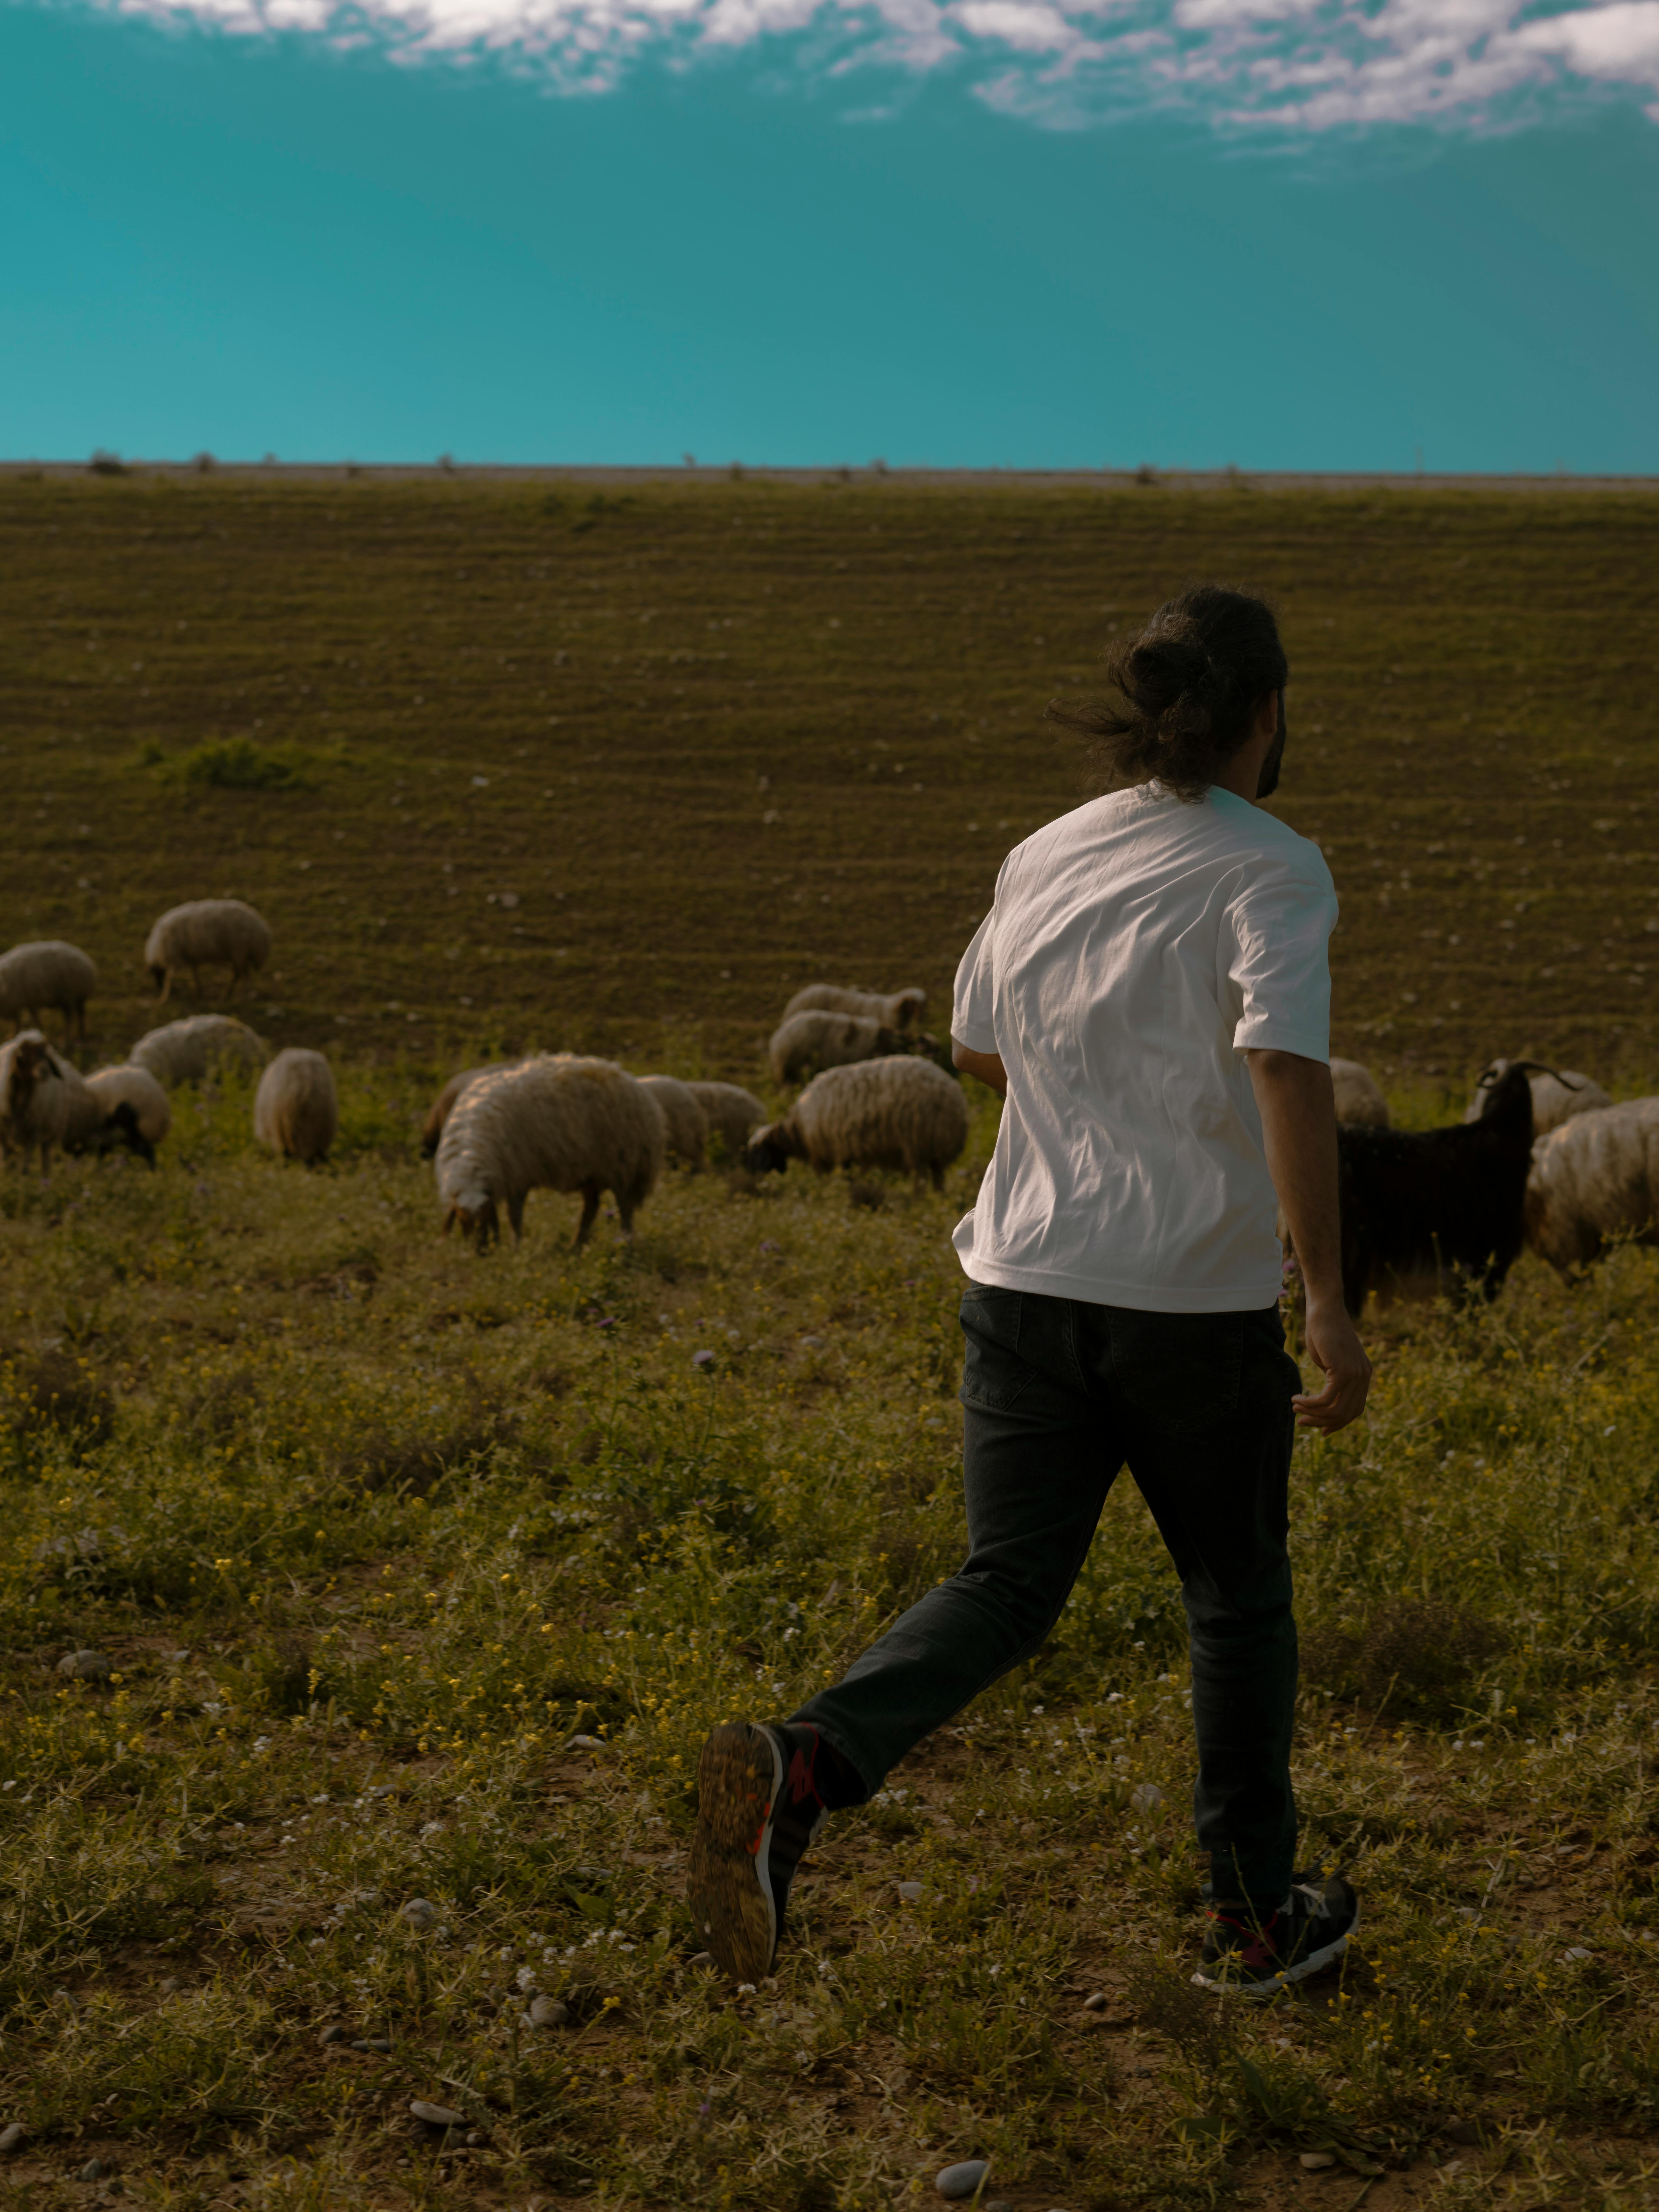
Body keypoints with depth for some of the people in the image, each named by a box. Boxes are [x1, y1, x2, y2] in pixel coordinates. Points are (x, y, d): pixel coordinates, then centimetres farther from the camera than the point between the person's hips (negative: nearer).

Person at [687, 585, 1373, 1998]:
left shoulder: (1046, 858, 7)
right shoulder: (1272, 873, -10)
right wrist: (1332, 1306, -23)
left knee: (1009, 1586, 8)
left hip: (1025, 1283, 4)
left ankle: (803, 1764, -18)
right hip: (1196, 1303, -4)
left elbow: (979, 1051, 19)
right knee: (1238, 1600, 16)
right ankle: (1258, 1916, 29)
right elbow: (1291, 1073, -24)